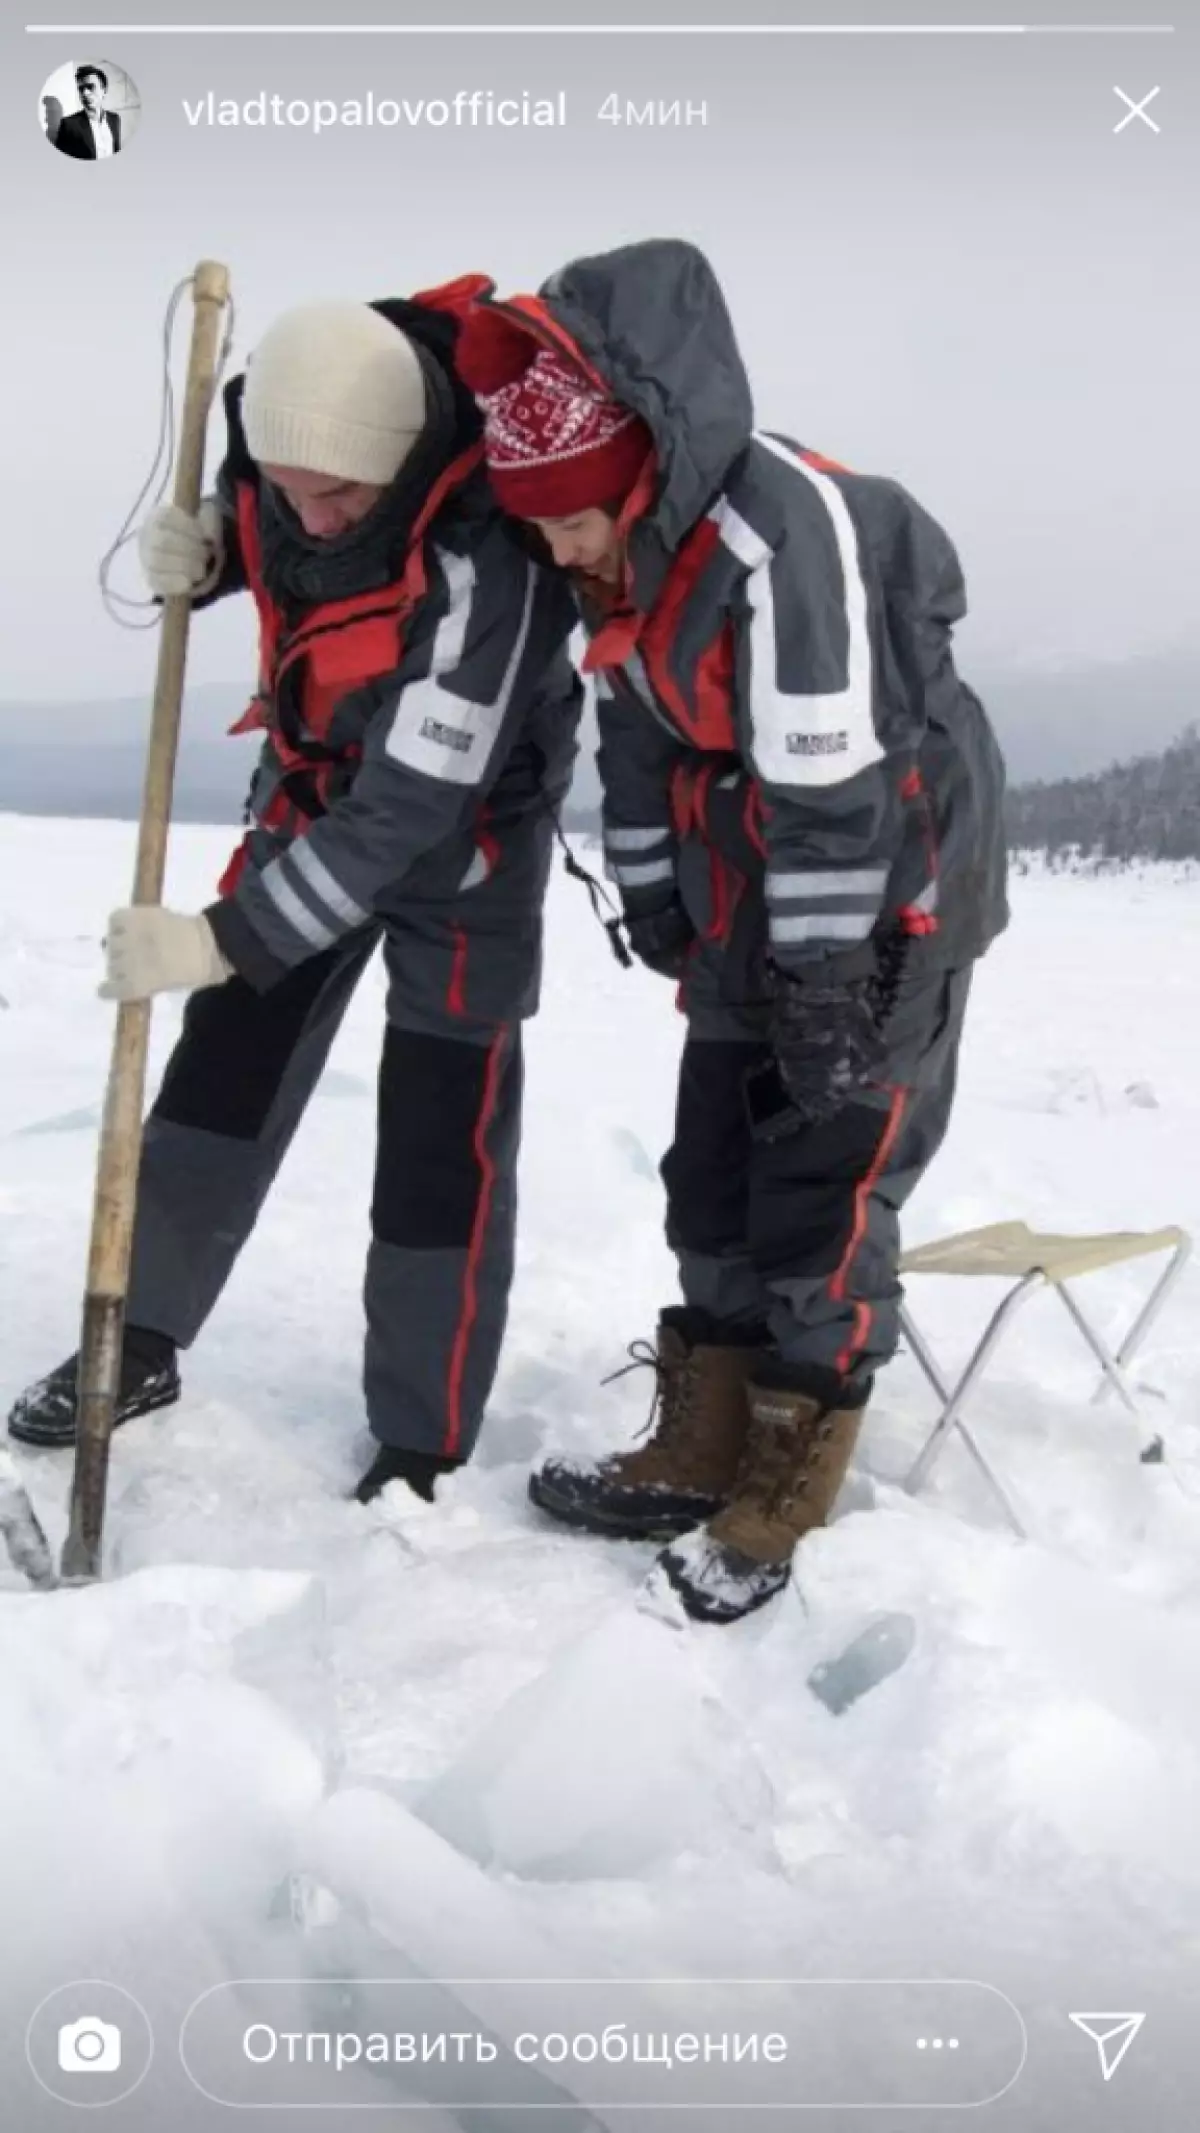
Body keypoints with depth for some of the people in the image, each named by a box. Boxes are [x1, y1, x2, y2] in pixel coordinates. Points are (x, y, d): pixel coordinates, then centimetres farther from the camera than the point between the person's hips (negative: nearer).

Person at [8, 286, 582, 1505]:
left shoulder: (482, 565, -37)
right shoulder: (279, 430, -17)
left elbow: (408, 811, -36)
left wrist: (223, 941, -35)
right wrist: (201, 553, -15)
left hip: (459, 837, -6)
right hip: (309, 796, 6)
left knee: (438, 1135, -5)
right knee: (222, 1067, 10)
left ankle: (423, 1446, 9)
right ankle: (139, 1343, 26)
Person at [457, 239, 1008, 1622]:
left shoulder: (785, 528, -28)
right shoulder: (621, 550, 0)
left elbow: (831, 786, -27)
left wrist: (827, 994, -22)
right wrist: (658, 913, 10)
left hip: (885, 904, -8)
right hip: (747, 911, 9)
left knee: (826, 1195, -3)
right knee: (713, 1184, 12)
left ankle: (780, 1500, 11)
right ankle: (698, 1458, 25)